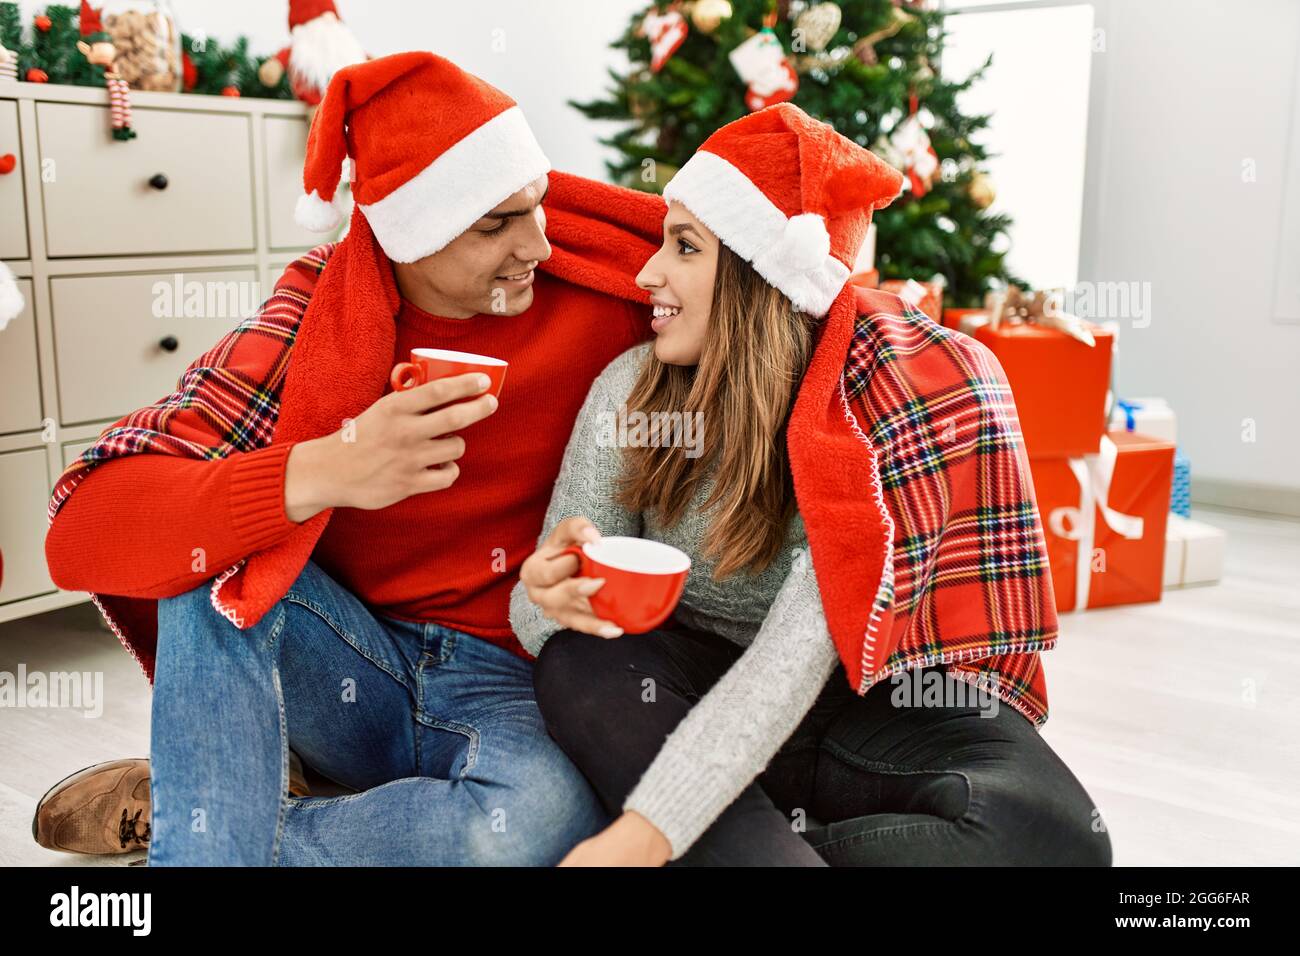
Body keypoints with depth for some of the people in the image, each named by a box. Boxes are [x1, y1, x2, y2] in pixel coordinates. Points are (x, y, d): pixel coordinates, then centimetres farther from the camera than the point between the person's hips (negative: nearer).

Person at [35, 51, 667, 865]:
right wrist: (323, 472, -38)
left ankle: (173, 803, -11)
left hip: (507, 681, 1)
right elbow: (84, 532, -23)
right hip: (353, 667, 0)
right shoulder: (318, 317, -12)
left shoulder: (594, 291, -10)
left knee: (547, 816, -34)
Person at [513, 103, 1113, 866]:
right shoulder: (635, 387, -9)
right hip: (696, 701, 2)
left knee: (1055, 834, -30)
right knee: (583, 663, -28)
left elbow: (794, 658, -30)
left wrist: (637, 838, -38)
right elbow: (547, 608, -7)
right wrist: (551, 594, -32)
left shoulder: (886, 410, -21)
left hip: (879, 710, -1)